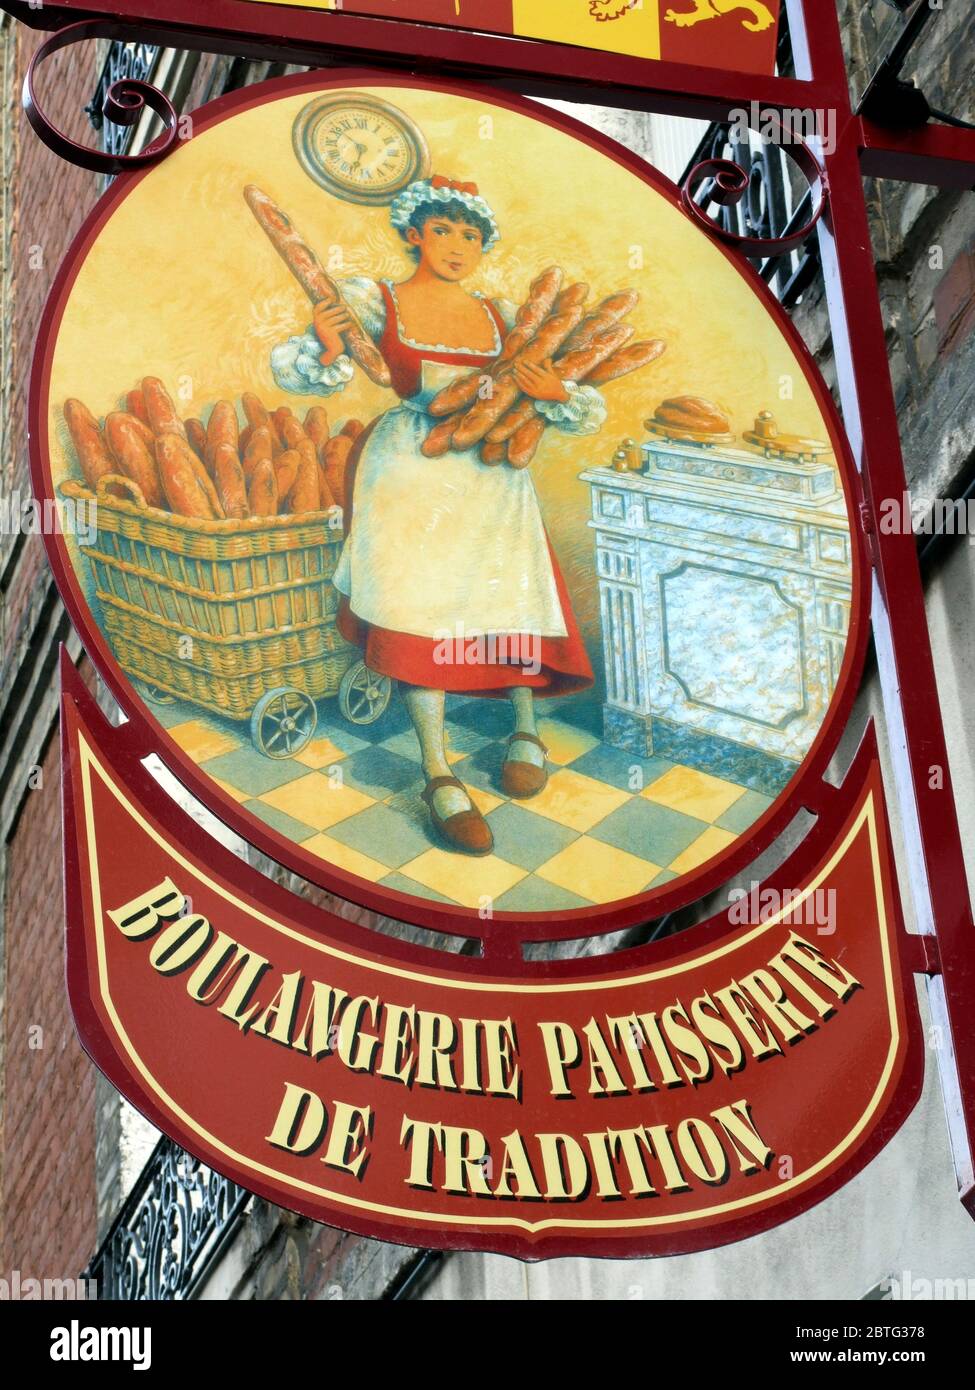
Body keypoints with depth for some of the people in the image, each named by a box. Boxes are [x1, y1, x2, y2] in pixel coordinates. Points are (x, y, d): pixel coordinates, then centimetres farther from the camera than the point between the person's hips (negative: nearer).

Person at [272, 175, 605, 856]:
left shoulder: (503, 317, 11)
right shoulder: (377, 302, 4)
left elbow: (589, 410, 9)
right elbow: (293, 369, 1)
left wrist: (556, 392, -14)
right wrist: (328, 348, -20)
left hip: (492, 475, 2)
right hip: (411, 473, -2)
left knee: (512, 592, -11)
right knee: (417, 599, -16)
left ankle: (526, 729, 16)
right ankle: (438, 774, -12)